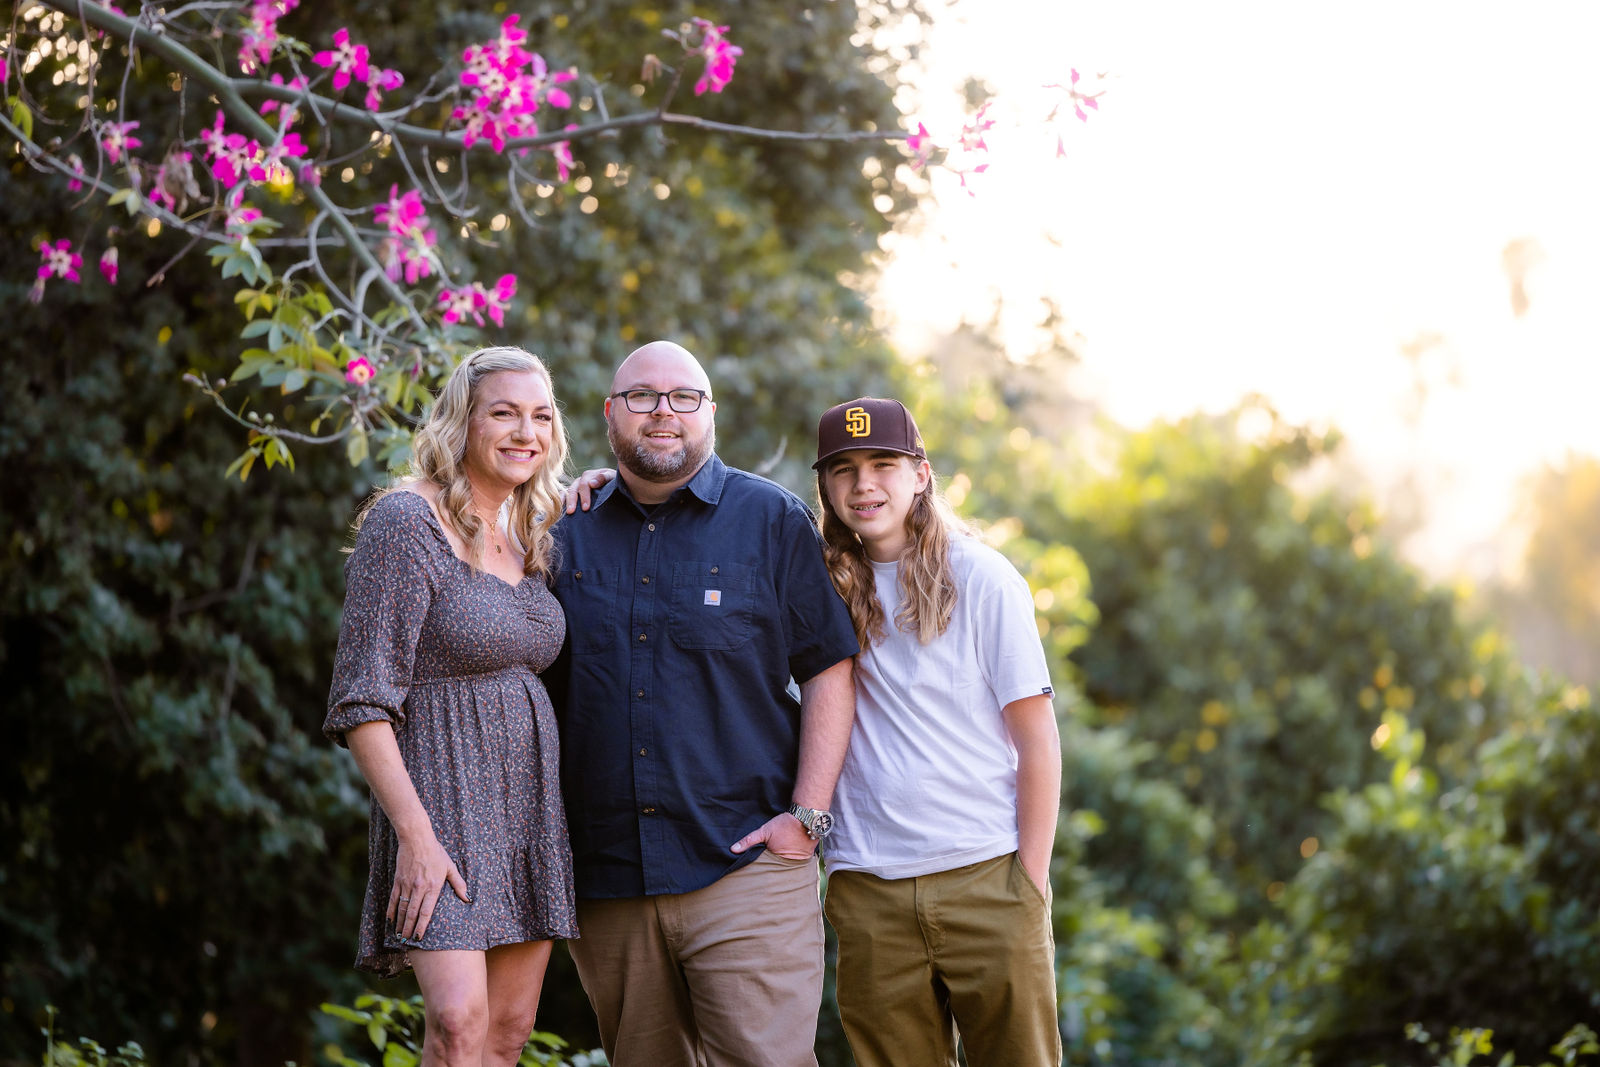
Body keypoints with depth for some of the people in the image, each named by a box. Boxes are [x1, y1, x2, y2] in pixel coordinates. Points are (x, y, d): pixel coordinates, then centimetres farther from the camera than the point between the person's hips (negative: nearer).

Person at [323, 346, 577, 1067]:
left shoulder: (533, 536, 12)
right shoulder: (405, 522, -10)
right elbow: (362, 701, -14)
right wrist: (415, 834, -22)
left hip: (529, 798, 7)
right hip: (441, 792, -7)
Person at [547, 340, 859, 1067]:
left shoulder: (774, 521, 4)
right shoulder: (569, 536, 12)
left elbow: (829, 671, 2)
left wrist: (807, 816, -7)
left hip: (745, 865, -3)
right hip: (606, 881, 3)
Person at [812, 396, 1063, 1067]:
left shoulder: (980, 578, 0)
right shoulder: (823, 587, 9)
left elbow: (1036, 740, 0)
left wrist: (1031, 877, -5)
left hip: (985, 878, -2)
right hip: (868, 889, 2)